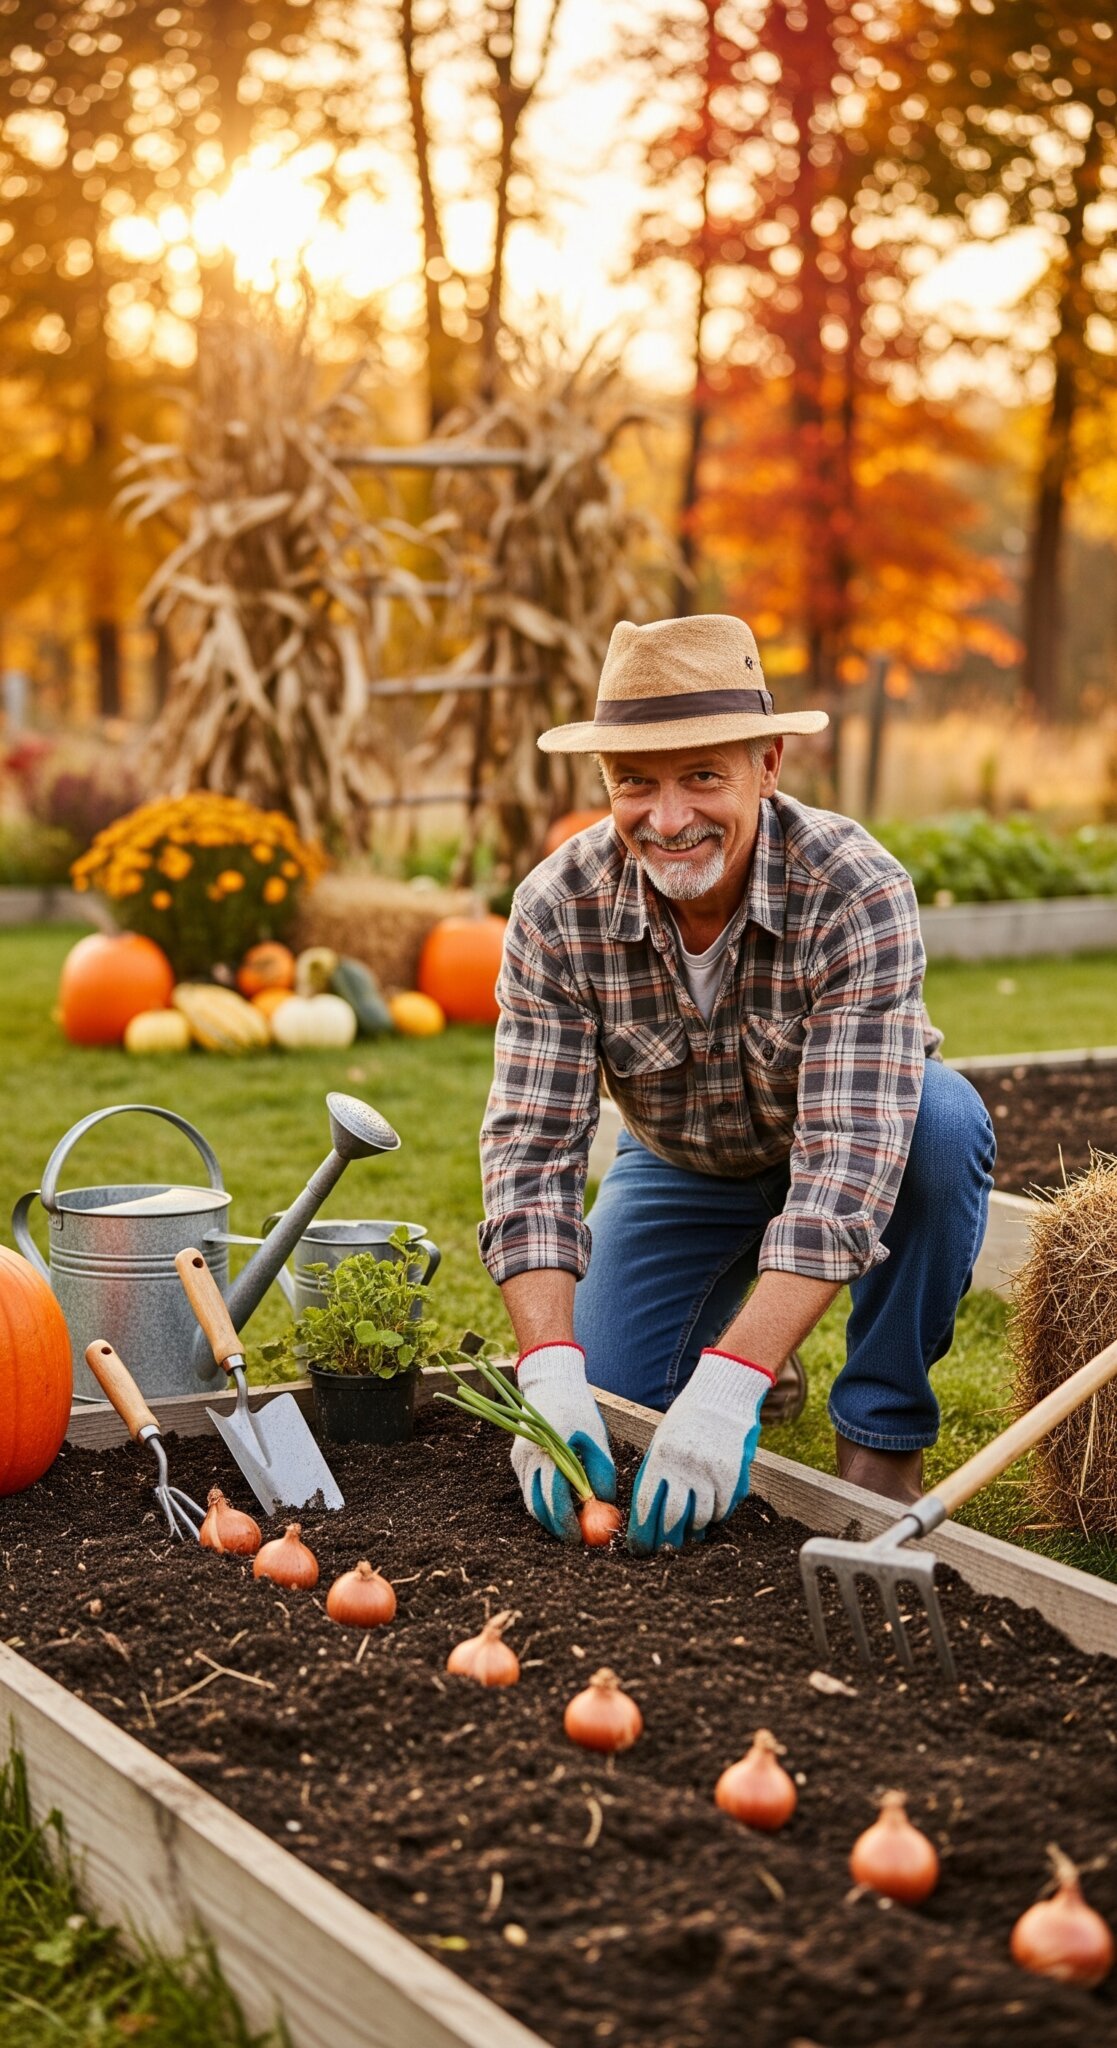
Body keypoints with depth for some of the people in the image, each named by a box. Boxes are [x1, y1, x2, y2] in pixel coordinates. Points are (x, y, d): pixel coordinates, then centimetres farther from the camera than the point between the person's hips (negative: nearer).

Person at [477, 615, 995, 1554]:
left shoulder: (857, 892, -35)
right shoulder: (558, 910, -26)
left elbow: (849, 1160, -43)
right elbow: (530, 1148, -28)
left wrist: (730, 1387, -52)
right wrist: (551, 1374, -43)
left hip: (841, 1134, -2)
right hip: (681, 1163, 2)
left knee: (943, 1122, -35)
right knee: (606, 1405, -11)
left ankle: (881, 1438, -15)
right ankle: (737, 1328, 23)